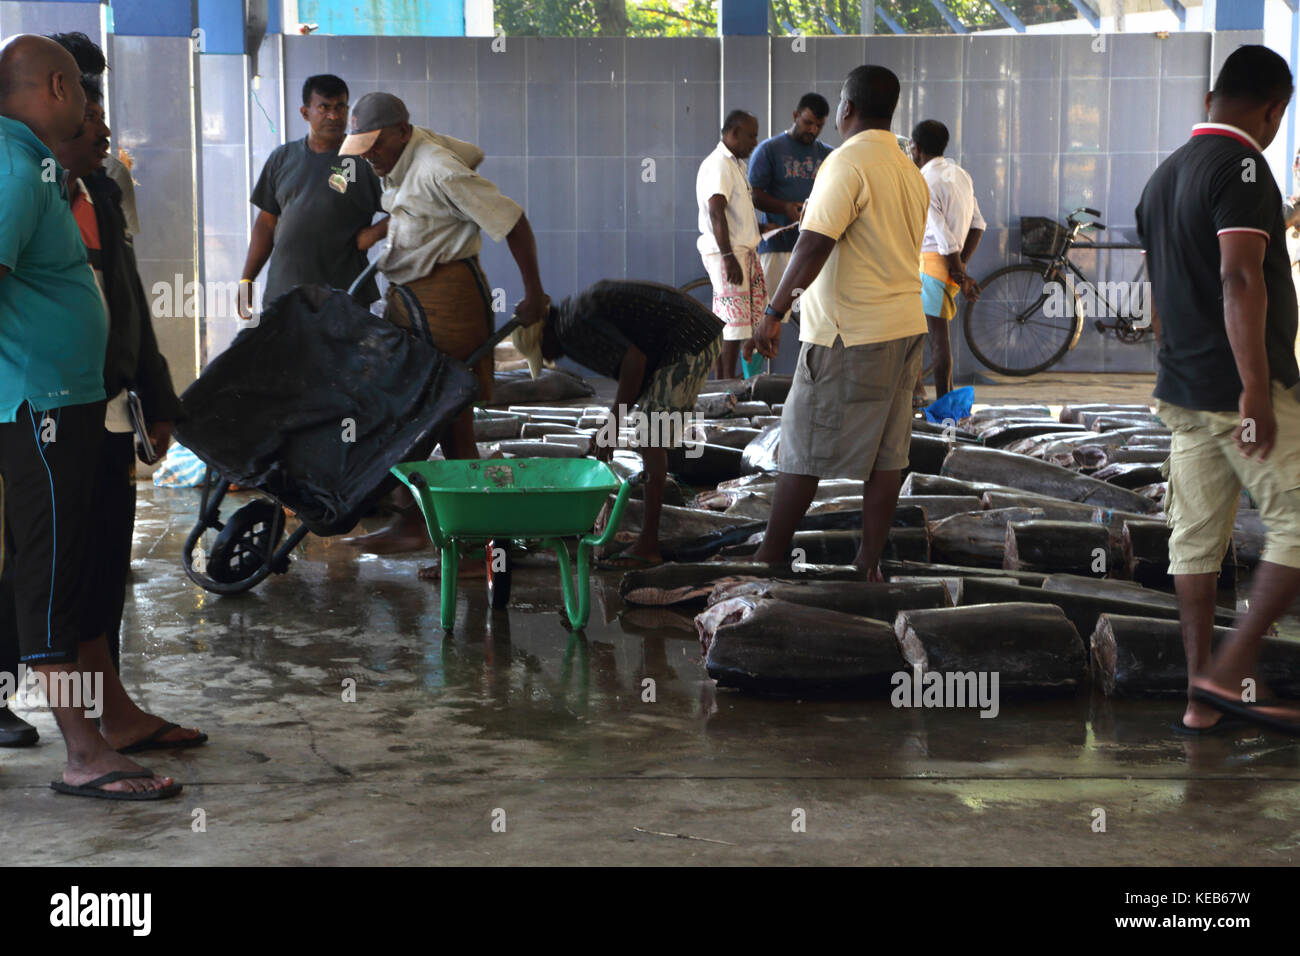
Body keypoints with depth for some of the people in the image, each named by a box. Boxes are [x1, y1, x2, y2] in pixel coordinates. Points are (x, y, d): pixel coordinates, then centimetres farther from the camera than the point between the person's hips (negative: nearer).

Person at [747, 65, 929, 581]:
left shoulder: (847, 162, -13)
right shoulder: (911, 171, 13)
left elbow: (814, 246, -21)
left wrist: (774, 313, -20)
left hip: (849, 334, -8)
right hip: (907, 326, 8)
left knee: (803, 447, 1)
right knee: (888, 452, 8)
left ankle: (771, 554, 7)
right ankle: (869, 562, 12)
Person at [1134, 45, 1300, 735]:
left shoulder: (1164, 174, 16)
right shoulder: (1241, 168, -12)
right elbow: (1240, 279, -23)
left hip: (1180, 388, 9)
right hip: (1239, 387, -9)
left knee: (1195, 536, 9)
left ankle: (1201, 697, 12)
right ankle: (1232, 671, -4)